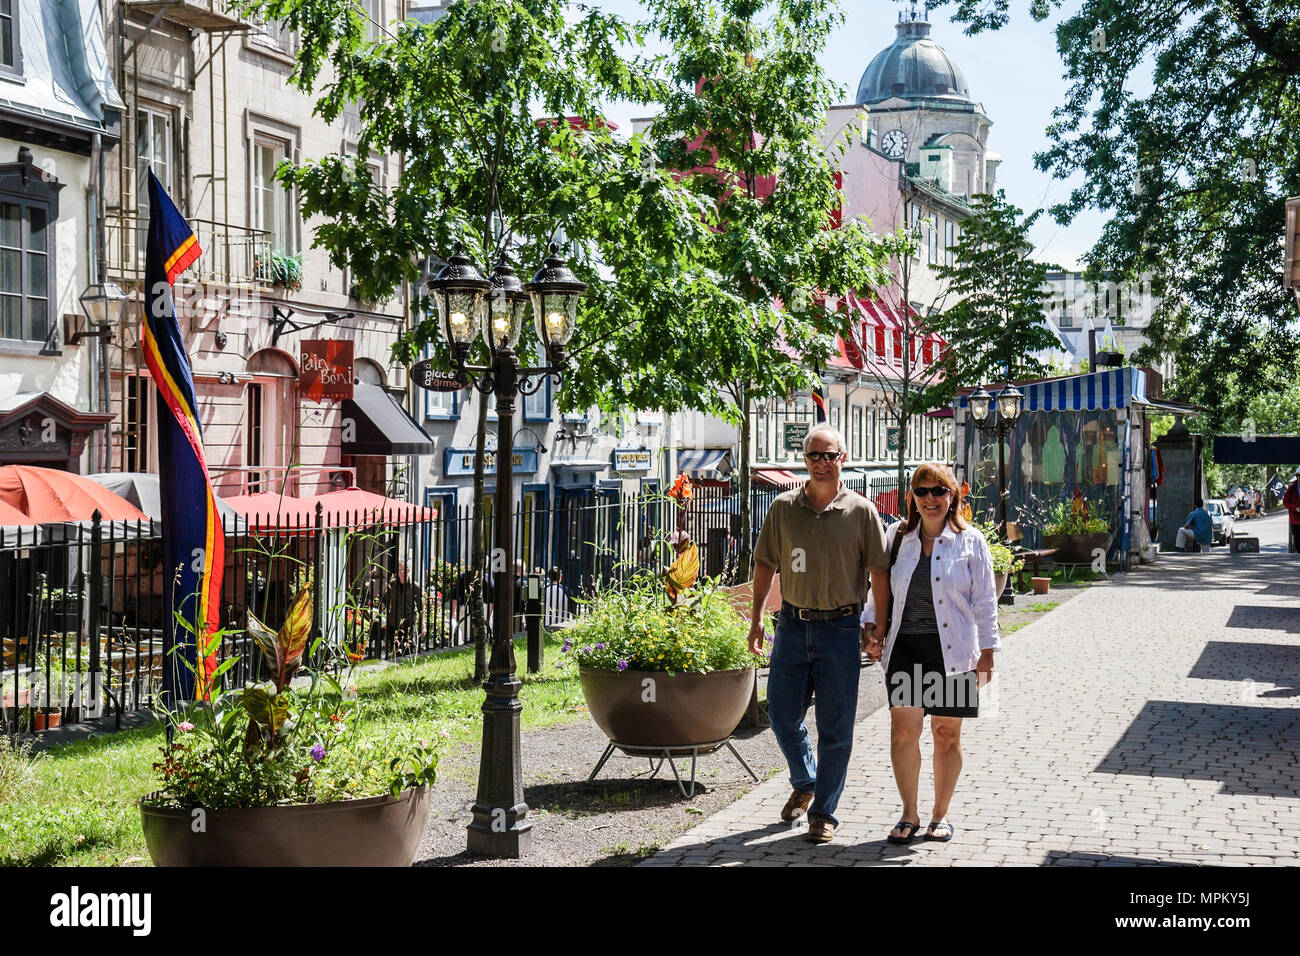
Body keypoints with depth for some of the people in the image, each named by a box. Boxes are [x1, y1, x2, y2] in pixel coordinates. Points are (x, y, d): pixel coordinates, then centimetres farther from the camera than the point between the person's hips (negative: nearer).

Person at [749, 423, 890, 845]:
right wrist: (756, 618, 6)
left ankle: (823, 812, 15)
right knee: (783, 716, 8)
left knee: (835, 727, 2)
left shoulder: (861, 512, -2)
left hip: (840, 628, -2)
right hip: (792, 624, 2)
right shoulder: (783, 508, 4)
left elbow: (880, 573, 1)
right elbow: (766, 564, 10)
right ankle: (804, 783, 35)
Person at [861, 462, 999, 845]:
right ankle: (909, 813, 10)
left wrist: (987, 652, -1)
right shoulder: (897, 537, 7)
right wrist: (871, 624, 4)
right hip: (904, 648, 2)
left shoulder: (971, 541, 1)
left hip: (952, 650, -2)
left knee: (947, 733, 6)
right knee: (903, 730, -4)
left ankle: (940, 814, 20)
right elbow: (879, 587, 18)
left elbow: (985, 602, 2)